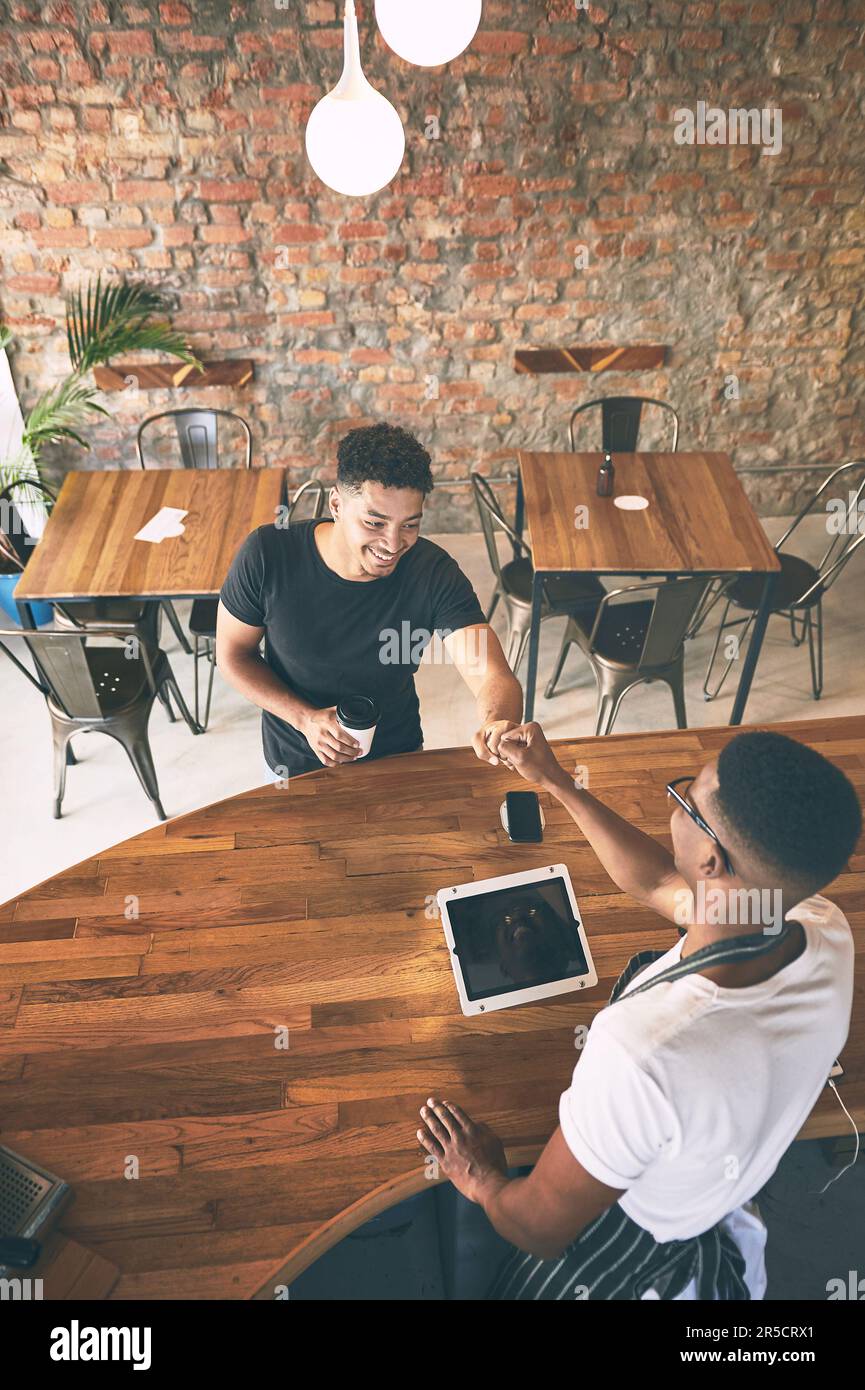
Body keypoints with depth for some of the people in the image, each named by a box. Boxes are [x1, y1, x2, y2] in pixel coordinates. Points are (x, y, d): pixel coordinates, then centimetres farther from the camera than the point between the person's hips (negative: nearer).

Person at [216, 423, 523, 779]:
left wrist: (497, 723, -60)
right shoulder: (267, 554, -26)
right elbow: (233, 654, -12)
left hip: (397, 761, 1)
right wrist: (305, 719, -26)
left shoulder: (435, 573, -27)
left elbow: (495, 676, -36)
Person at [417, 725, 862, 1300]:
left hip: (630, 1251, -5)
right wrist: (557, 782, 0)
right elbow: (658, 883, -5)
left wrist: (481, 1179, -4)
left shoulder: (643, 1058, -47)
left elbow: (539, 1228, -26)